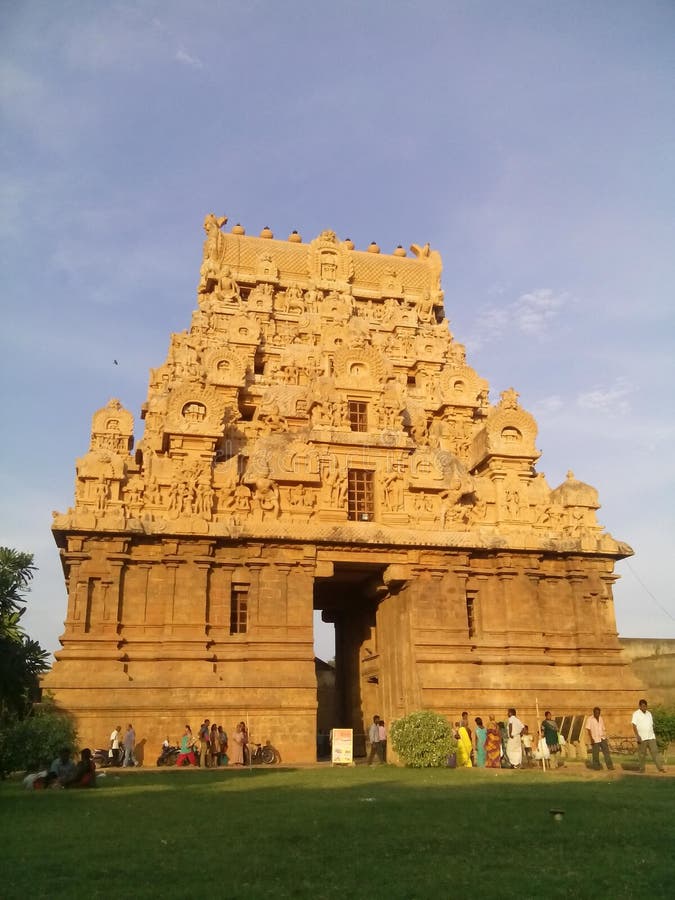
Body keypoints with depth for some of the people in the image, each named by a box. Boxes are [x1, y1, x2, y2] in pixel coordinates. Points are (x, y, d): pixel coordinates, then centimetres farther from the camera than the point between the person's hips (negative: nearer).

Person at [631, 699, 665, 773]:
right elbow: (634, 725, -12)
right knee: (642, 754, 2)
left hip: (651, 737, 4)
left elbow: (652, 725, 19)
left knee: (655, 751, -4)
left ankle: (660, 767, -7)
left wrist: (654, 734, 16)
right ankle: (642, 769, 10)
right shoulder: (636, 714, -5)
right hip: (642, 738, -4)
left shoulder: (649, 713, 14)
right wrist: (637, 736, -21)